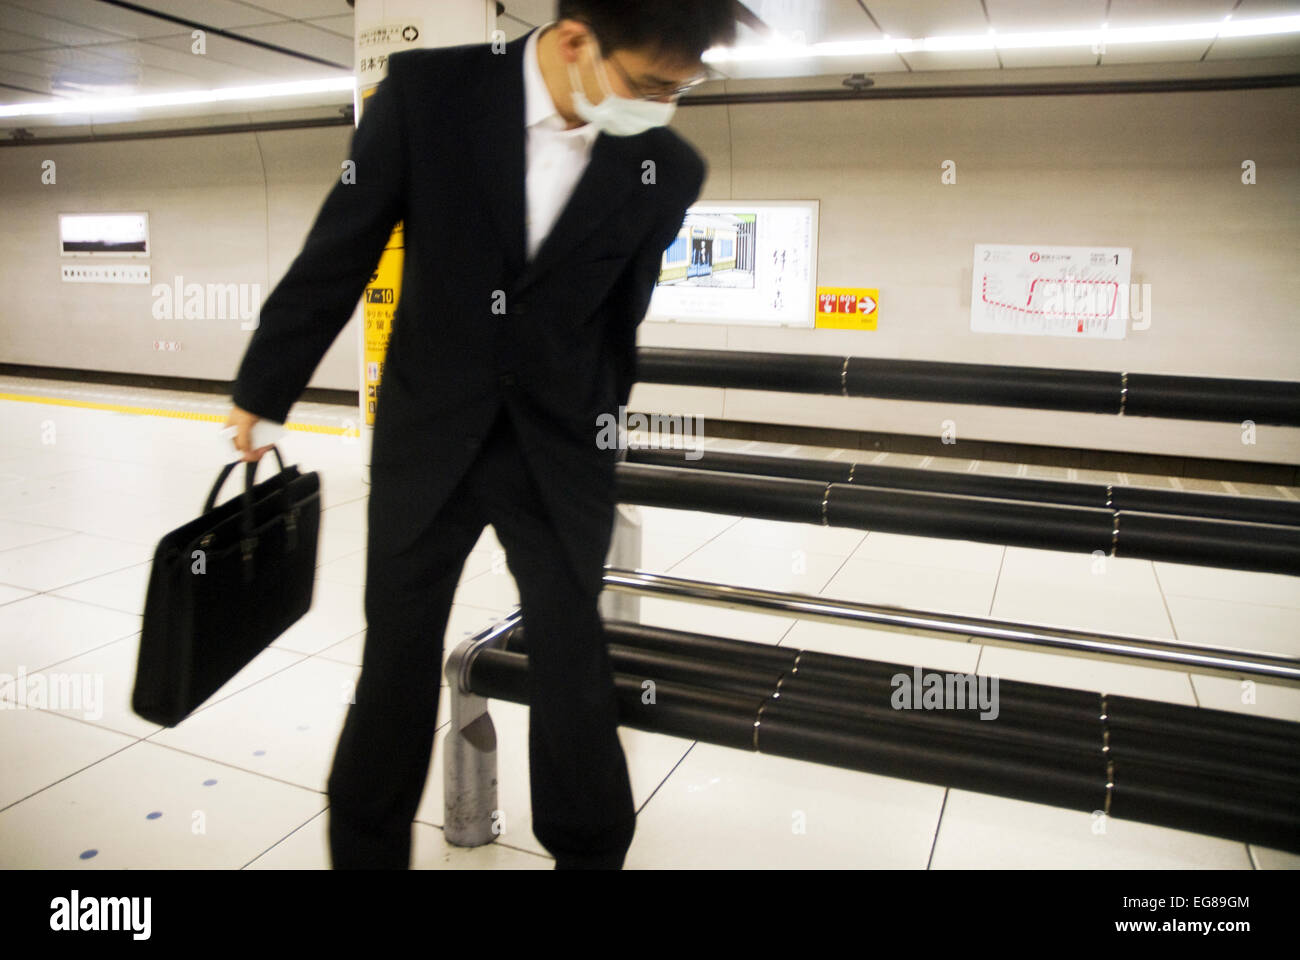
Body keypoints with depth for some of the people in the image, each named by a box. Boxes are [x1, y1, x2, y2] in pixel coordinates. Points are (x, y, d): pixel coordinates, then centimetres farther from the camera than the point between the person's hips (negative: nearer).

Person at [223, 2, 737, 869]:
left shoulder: (671, 169, -8)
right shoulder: (428, 90, -11)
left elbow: (630, 323, 3)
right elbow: (338, 254, -4)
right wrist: (261, 392, 4)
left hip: (562, 449, 0)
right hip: (426, 433, 0)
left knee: (577, 673, 8)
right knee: (396, 660, 13)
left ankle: (592, 853, 32)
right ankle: (366, 847, 36)